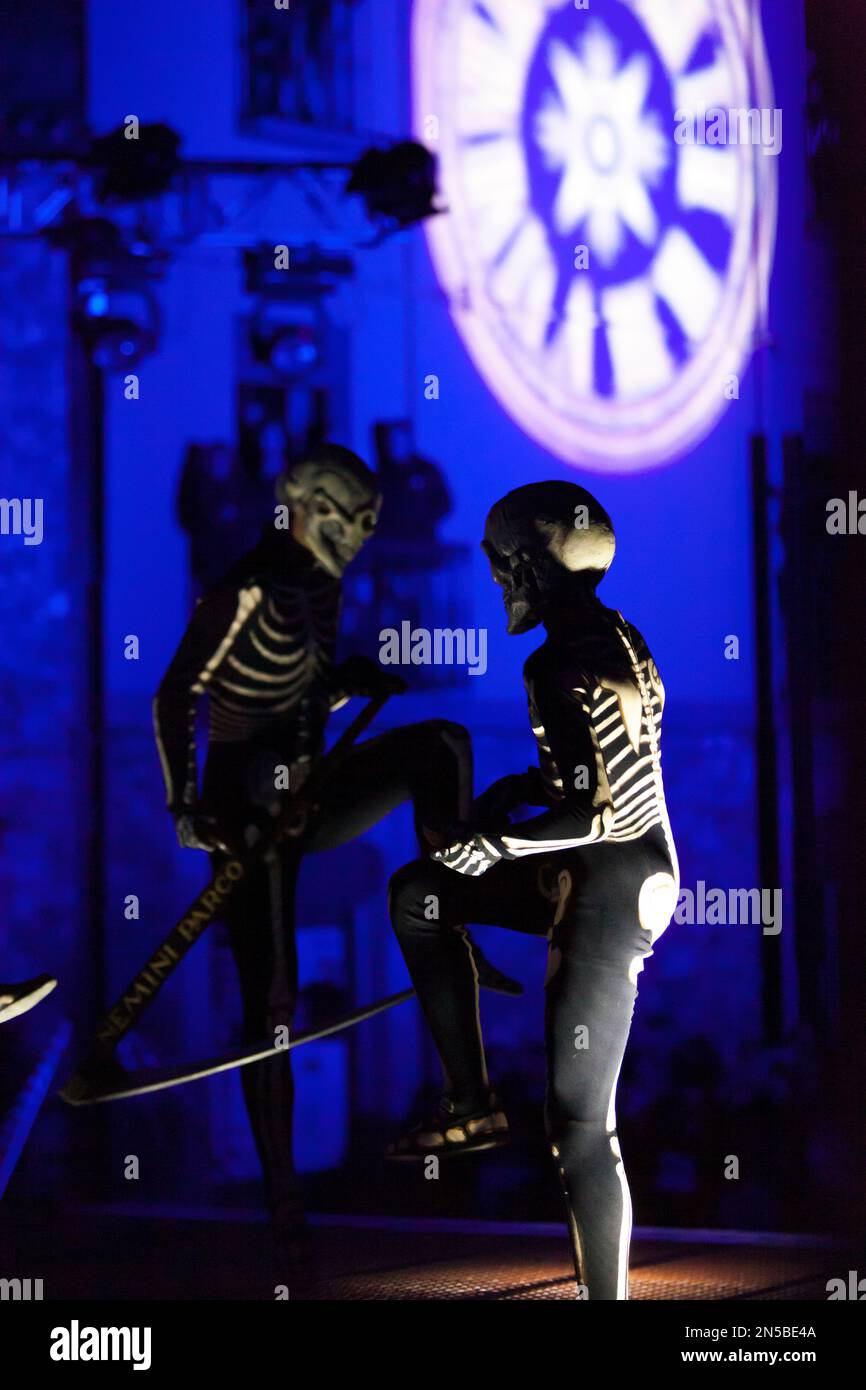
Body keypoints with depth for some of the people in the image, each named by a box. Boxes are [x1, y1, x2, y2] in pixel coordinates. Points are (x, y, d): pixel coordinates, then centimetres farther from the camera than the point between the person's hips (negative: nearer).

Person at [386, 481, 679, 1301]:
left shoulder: (563, 669, -21)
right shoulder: (619, 640, 8)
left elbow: (598, 811, -26)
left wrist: (499, 843, -15)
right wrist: (520, 788, 14)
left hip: (606, 892, -10)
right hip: (604, 876, 10)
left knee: (579, 1126, -5)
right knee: (416, 895, 18)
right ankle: (473, 1105, 18)